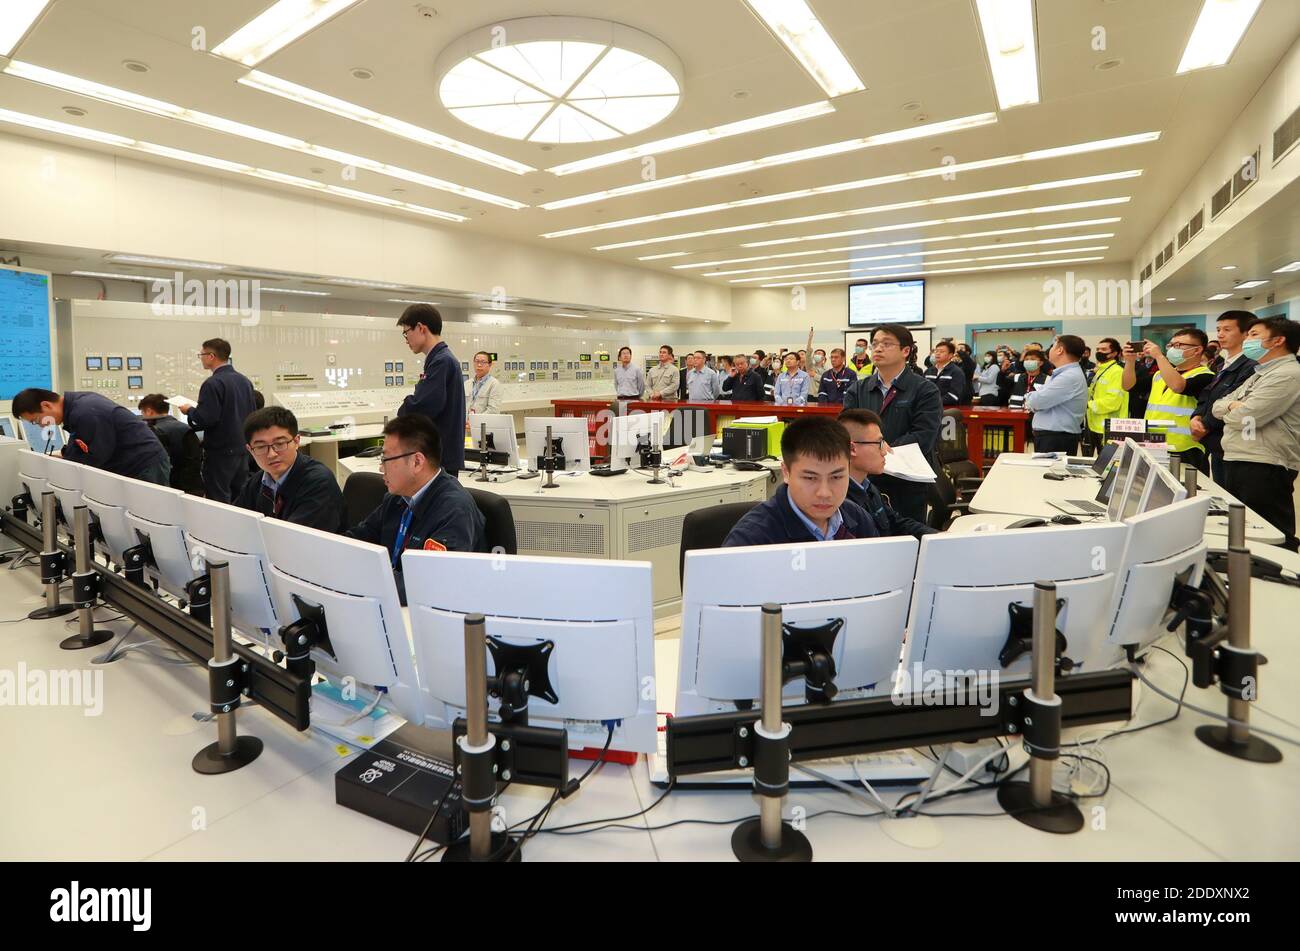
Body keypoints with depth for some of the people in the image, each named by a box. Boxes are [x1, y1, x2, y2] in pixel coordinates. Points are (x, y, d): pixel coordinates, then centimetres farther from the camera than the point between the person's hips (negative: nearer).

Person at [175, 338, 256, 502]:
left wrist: (189, 410, -2)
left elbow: (205, 419, -20)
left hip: (221, 451, -7)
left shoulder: (213, 383, -16)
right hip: (243, 448, 7)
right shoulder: (245, 380, 8)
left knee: (219, 501, 1)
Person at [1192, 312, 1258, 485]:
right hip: (1217, 448, 9)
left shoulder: (1250, 367, -15)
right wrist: (1196, 418, -7)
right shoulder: (1221, 367, 16)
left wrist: (1204, 426, -8)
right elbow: (1205, 397, 12)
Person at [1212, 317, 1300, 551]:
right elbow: (1218, 407, 15)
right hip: (1235, 462, 10)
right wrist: (1232, 405, -7)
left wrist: (1229, 410, 2)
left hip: (1265, 469, -10)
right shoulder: (1260, 375, 19)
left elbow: (1245, 417, -21)